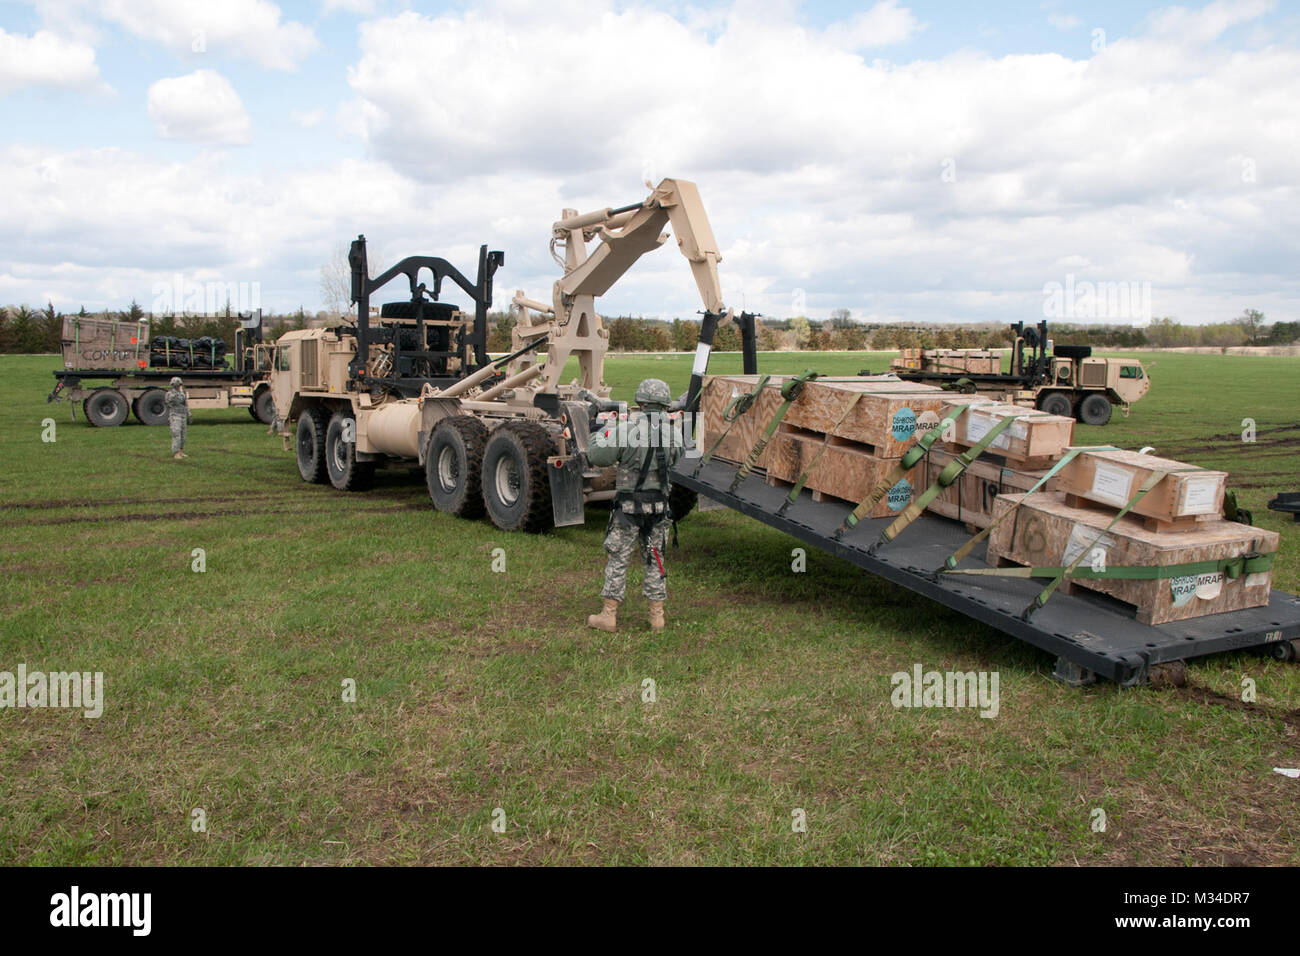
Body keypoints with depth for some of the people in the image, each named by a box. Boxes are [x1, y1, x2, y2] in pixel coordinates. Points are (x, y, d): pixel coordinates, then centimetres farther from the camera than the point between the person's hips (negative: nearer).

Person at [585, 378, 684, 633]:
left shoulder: (626, 429, -14)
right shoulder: (673, 431, -3)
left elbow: (596, 456, -9)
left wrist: (600, 432, 10)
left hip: (629, 506, -3)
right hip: (659, 507, 3)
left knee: (618, 560, 7)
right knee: (656, 561, 14)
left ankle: (609, 615, 12)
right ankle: (657, 616, 19)